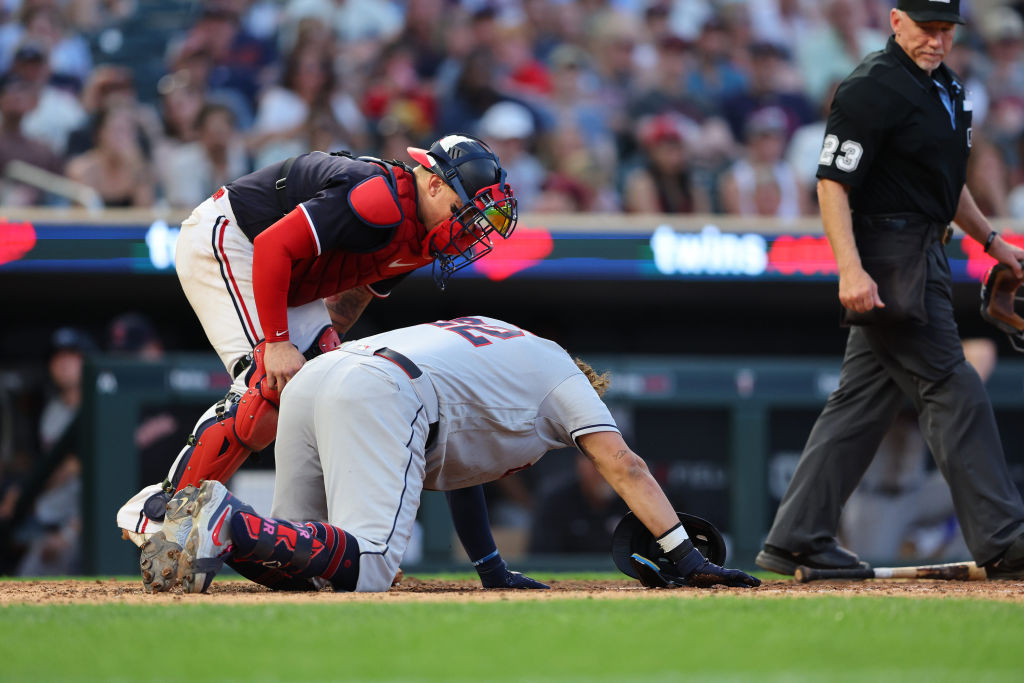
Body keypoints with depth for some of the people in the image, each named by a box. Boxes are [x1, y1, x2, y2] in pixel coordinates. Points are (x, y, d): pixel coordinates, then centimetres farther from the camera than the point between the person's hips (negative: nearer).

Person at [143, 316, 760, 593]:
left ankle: (203, 527, -13)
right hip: (379, 398, -8)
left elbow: (457, 467, 45)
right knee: (365, 567, -21)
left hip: (311, 381, 8)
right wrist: (688, 560, 11)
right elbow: (624, 466, 14)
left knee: (294, 565, 12)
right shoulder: (561, 374, 23)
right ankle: (228, 522, -35)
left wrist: (493, 571, 43)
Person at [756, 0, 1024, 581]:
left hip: (924, 255, 10)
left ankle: (797, 539, 13)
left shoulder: (945, 85, 16)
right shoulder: (871, 89, -14)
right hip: (890, 260, -10)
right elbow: (832, 181, -19)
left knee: (863, 402, 9)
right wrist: (851, 270, -27)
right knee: (953, 391, -9)